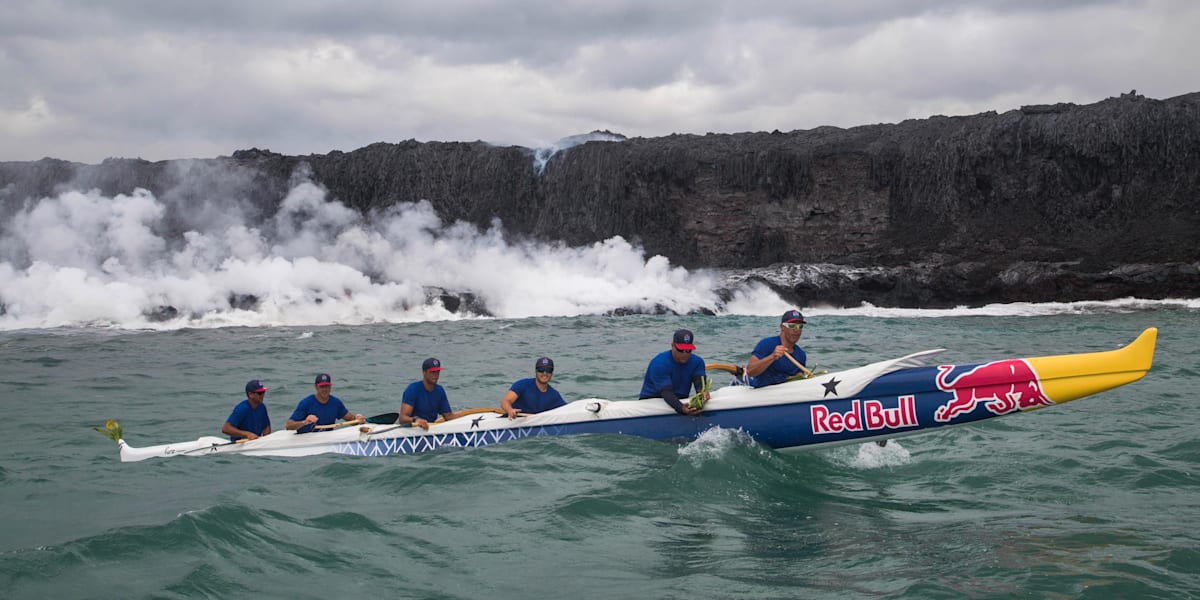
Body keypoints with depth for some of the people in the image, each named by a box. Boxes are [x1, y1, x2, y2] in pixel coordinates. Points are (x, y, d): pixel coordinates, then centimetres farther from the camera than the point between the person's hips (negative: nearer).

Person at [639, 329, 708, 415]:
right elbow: (666, 392, -28)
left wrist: (703, 392, -41)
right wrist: (681, 408, -47)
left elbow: (700, 382, -15)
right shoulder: (659, 363, -19)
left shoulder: (697, 362, 1)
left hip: (680, 400, 5)